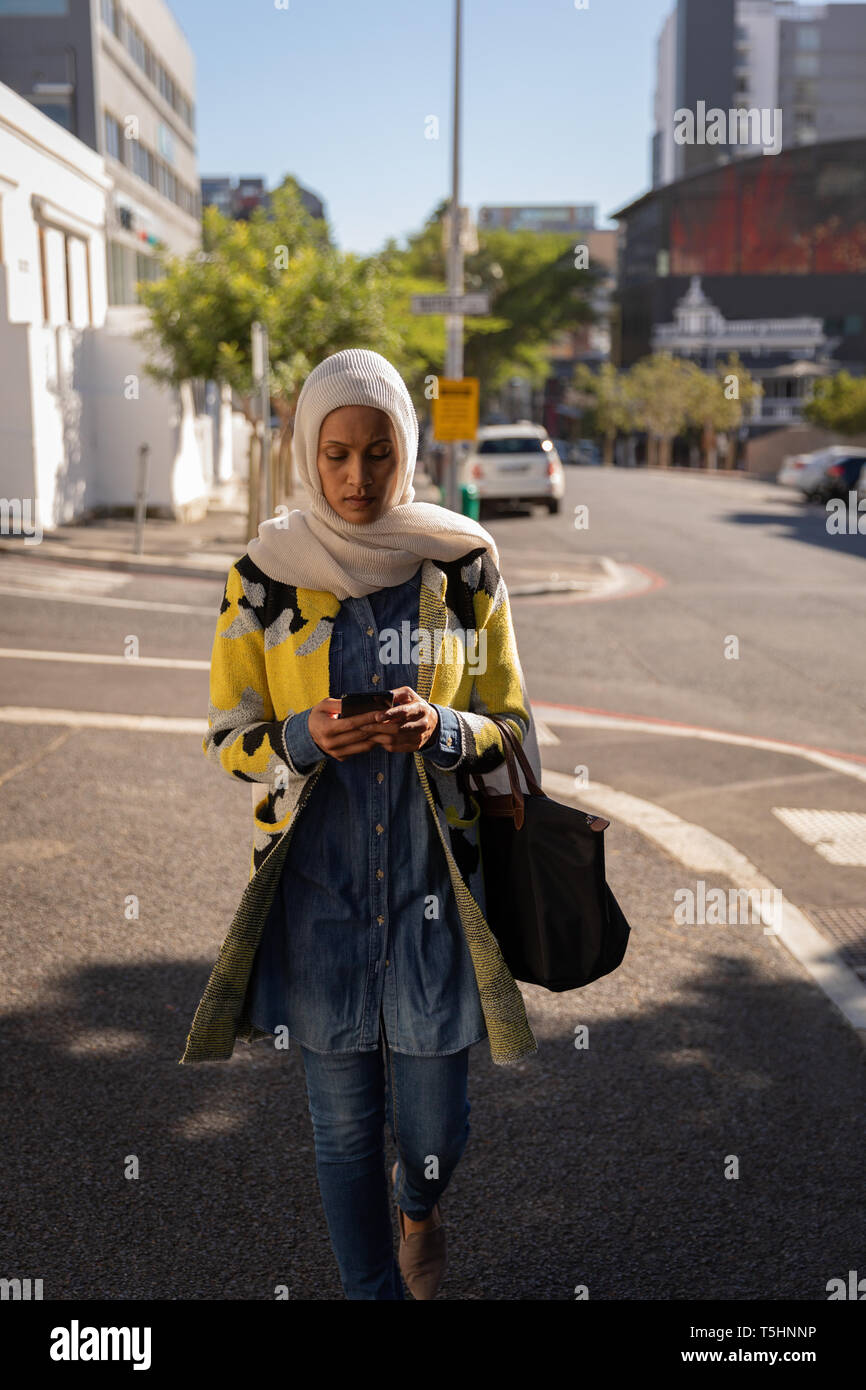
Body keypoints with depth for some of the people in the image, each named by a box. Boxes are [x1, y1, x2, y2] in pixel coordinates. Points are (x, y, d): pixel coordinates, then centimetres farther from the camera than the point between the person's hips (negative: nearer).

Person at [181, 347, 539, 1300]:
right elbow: (227, 736, 2)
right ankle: (369, 1284, 37)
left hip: (434, 883, 0)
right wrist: (305, 737, -19)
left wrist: (439, 729, -18)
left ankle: (418, 1205, 46)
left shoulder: (463, 566, -2)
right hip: (316, 888, 0)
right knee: (344, 1124, 10)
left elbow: (511, 727, 3)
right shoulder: (265, 575, -2)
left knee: (434, 1128, 9)